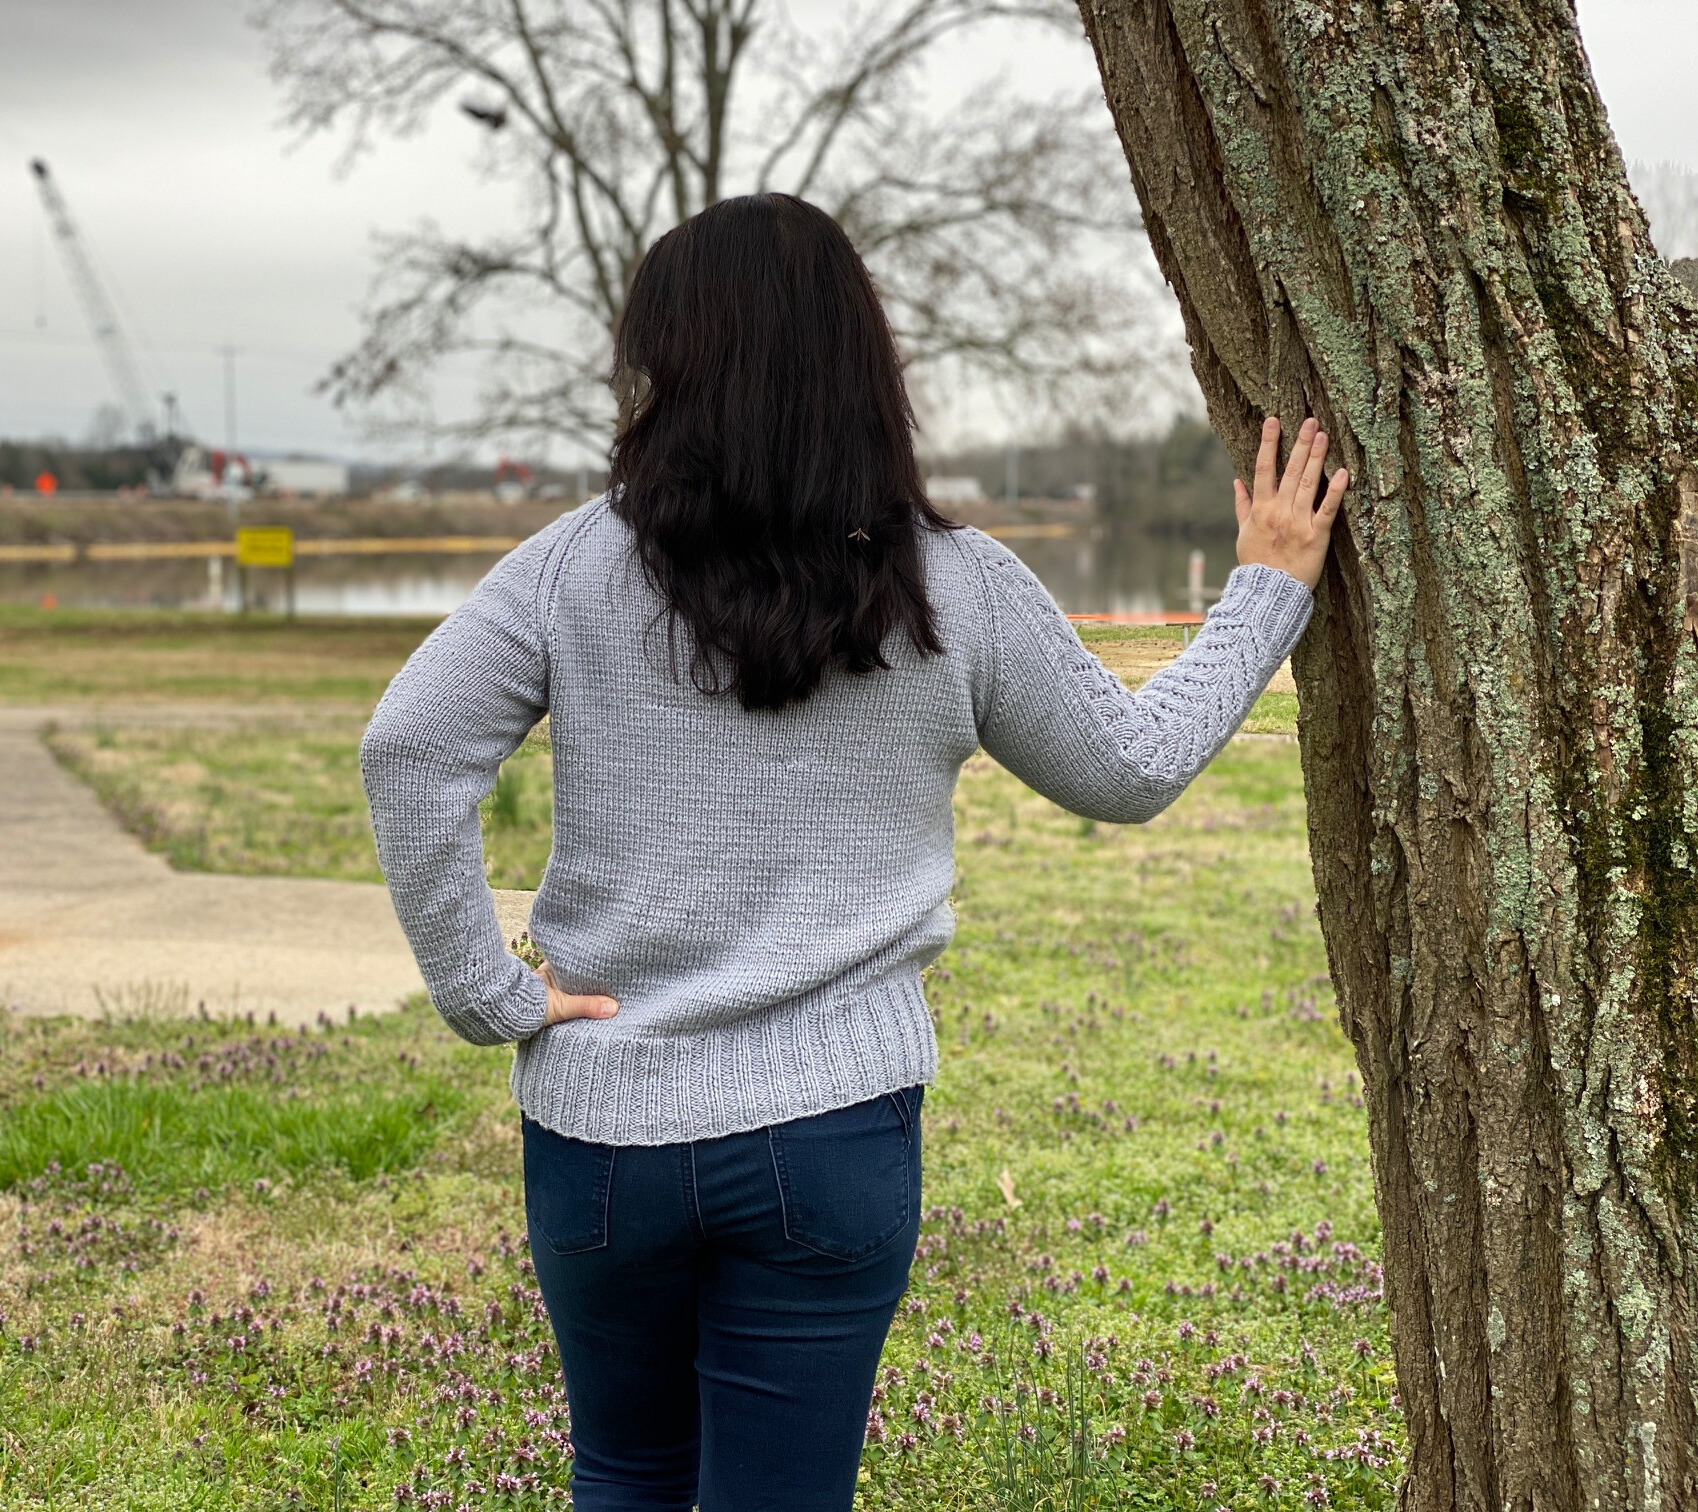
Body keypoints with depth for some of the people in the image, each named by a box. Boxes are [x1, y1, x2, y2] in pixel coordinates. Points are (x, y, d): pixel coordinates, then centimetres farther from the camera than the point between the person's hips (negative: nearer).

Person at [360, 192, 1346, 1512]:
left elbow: (410, 749, -15)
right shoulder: (958, 590, -4)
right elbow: (1131, 768, 9)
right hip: (831, 1132, 0)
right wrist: (1268, 592, 20)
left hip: (602, 1122, 1)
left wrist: (484, 989, -6)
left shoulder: (579, 567, -7)